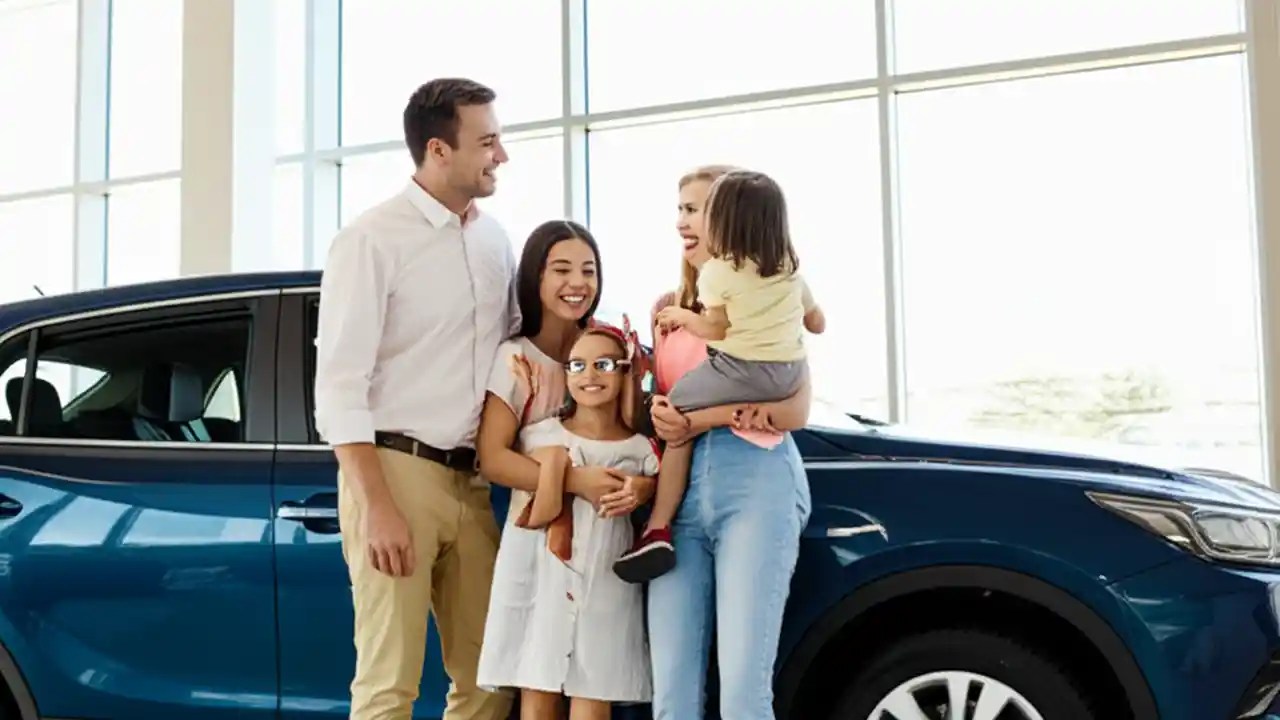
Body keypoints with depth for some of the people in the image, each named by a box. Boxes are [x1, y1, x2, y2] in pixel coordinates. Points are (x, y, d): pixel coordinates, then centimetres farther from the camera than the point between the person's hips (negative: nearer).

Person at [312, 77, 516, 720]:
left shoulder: (494, 238, 11)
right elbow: (339, 388, -11)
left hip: (472, 480, 6)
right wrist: (377, 507, -17)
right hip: (396, 469, -6)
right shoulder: (373, 240, -7)